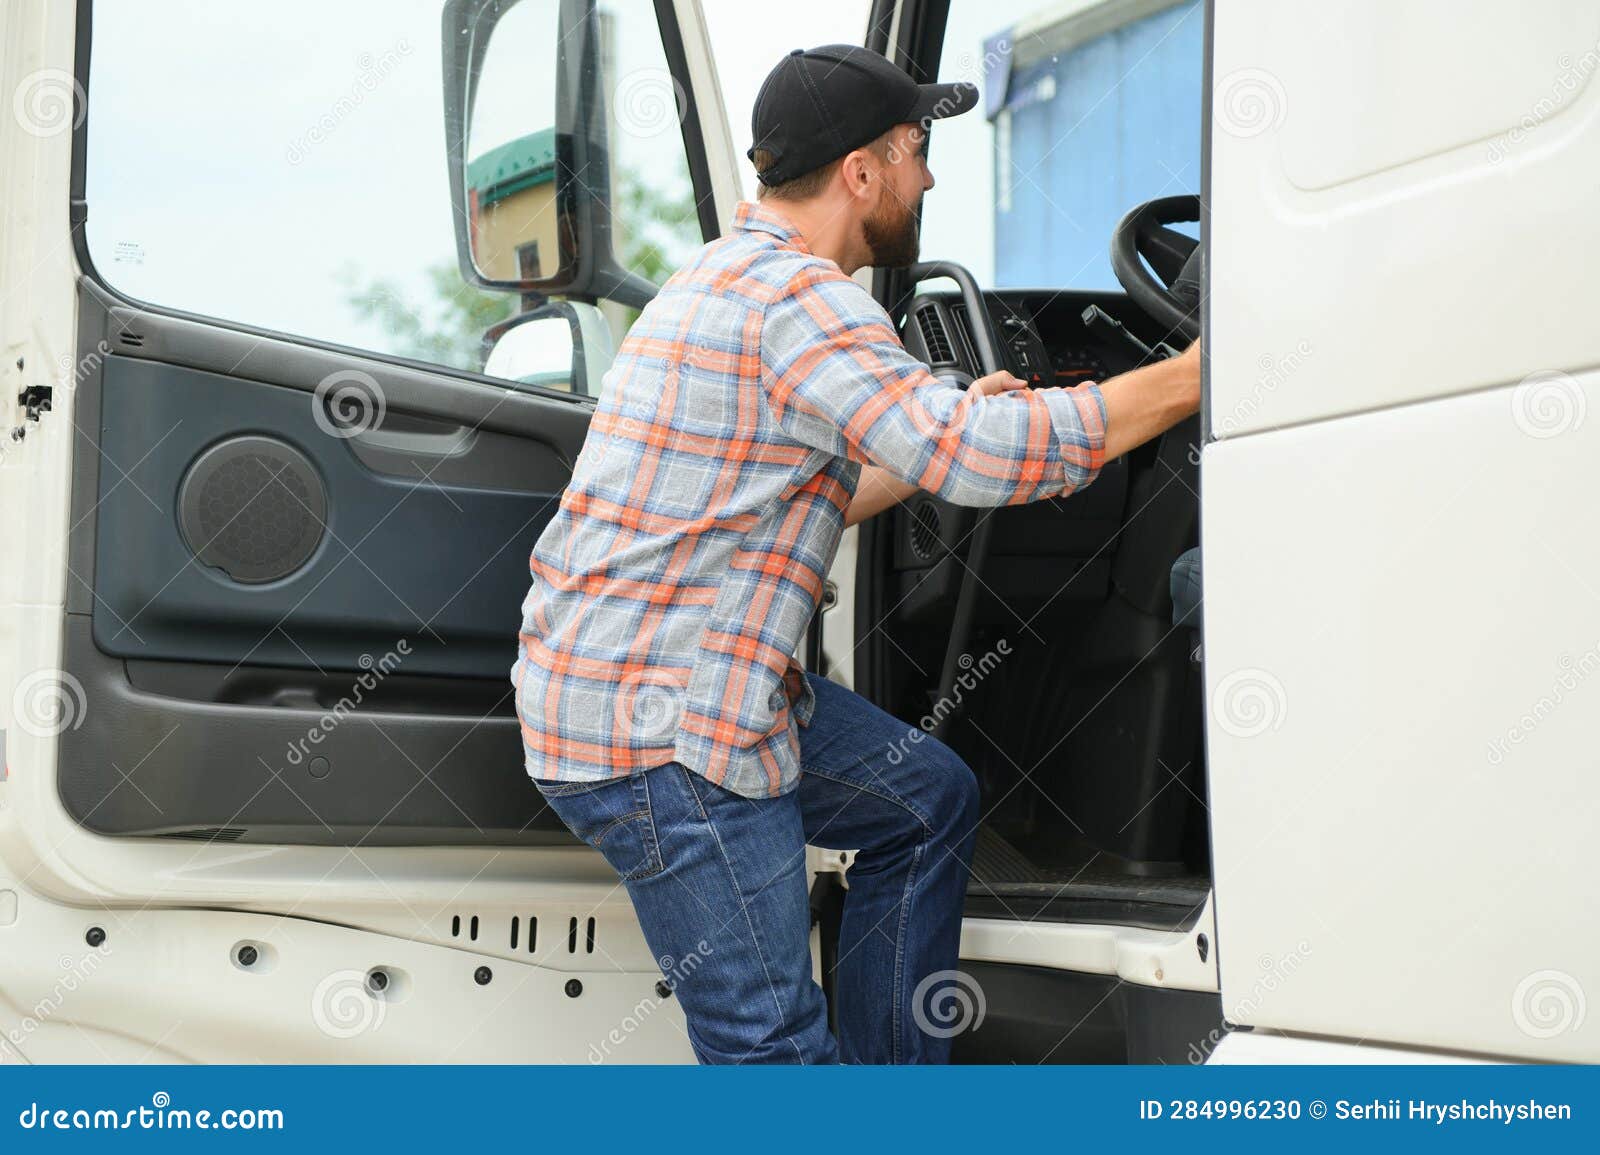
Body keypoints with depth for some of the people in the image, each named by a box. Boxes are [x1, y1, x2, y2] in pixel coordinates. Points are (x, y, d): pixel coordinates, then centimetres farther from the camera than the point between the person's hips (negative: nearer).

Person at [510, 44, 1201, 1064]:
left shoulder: (734, 276, 16)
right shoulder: (794, 293, -18)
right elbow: (975, 458, -28)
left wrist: (953, 429, 17)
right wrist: (1197, 378, -19)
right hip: (650, 721, -11)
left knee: (928, 801, 20)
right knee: (774, 1045, -6)